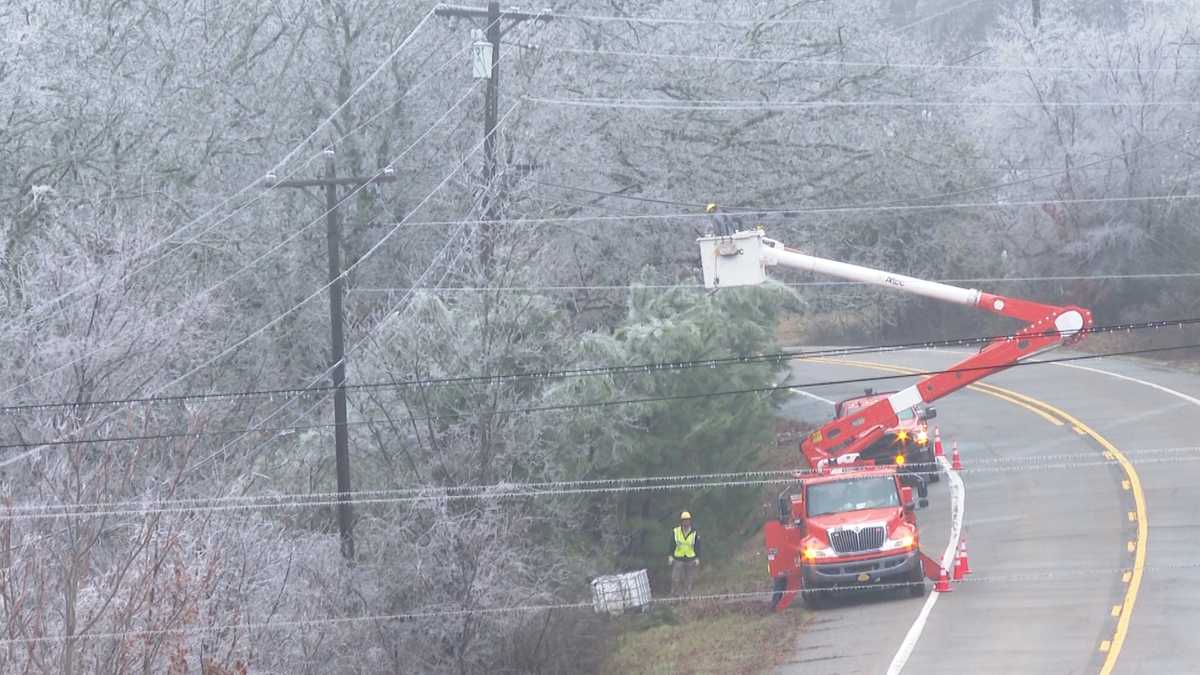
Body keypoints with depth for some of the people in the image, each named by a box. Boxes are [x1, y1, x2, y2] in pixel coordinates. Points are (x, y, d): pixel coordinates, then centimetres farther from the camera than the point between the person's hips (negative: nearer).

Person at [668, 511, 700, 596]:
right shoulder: (675, 532, 2)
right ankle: (675, 595, 3)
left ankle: (687, 595, 12)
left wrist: (697, 558, 0)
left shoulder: (694, 533, 2)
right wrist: (670, 556, 0)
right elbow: (672, 545, 6)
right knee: (676, 579, -5)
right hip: (678, 559, 0)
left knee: (688, 581, 3)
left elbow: (697, 547, 6)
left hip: (690, 560, 0)